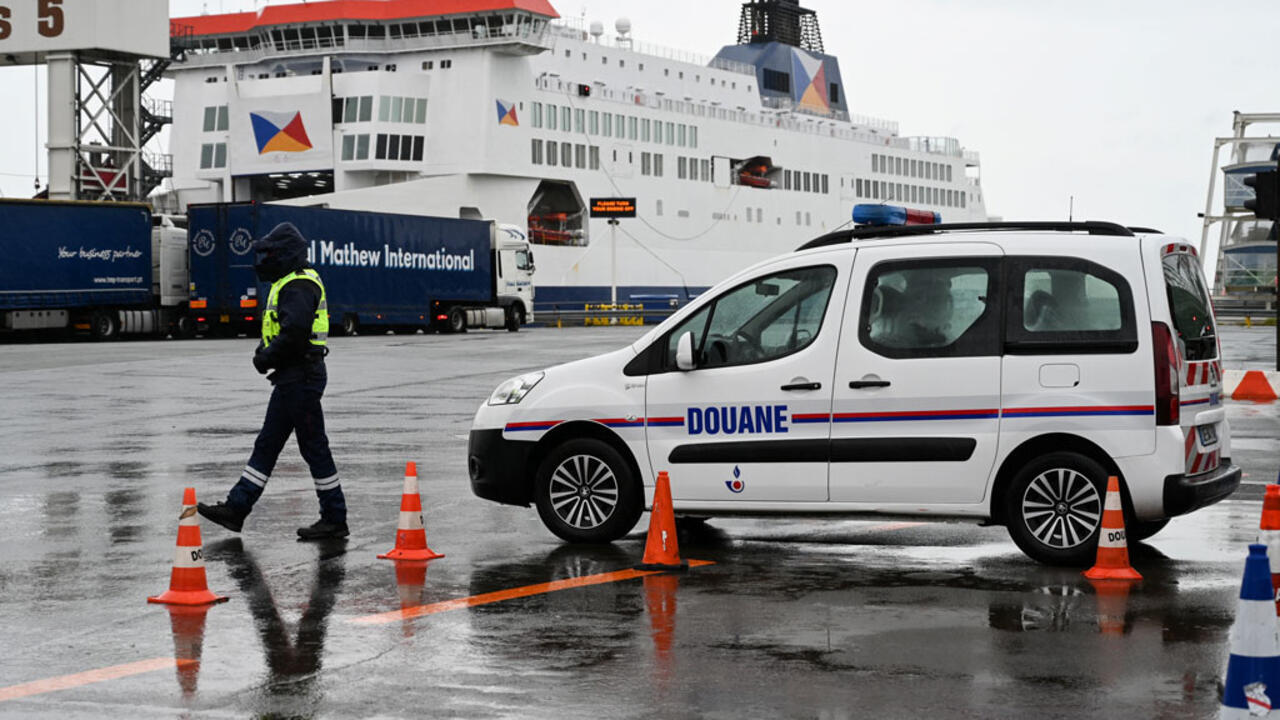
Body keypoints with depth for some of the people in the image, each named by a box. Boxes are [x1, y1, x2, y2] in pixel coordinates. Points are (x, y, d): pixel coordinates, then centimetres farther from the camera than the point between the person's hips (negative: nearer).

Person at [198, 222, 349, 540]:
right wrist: (266, 352, 7)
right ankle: (236, 508, 16)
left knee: (313, 446, -4)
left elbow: (296, 331, -28)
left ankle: (335, 520, 4)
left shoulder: (298, 286, -17)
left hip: (301, 378, -11)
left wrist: (268, 357, -15)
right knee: (266, 444, 12)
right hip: (291, 378, 11)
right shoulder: (292, 282, 17)